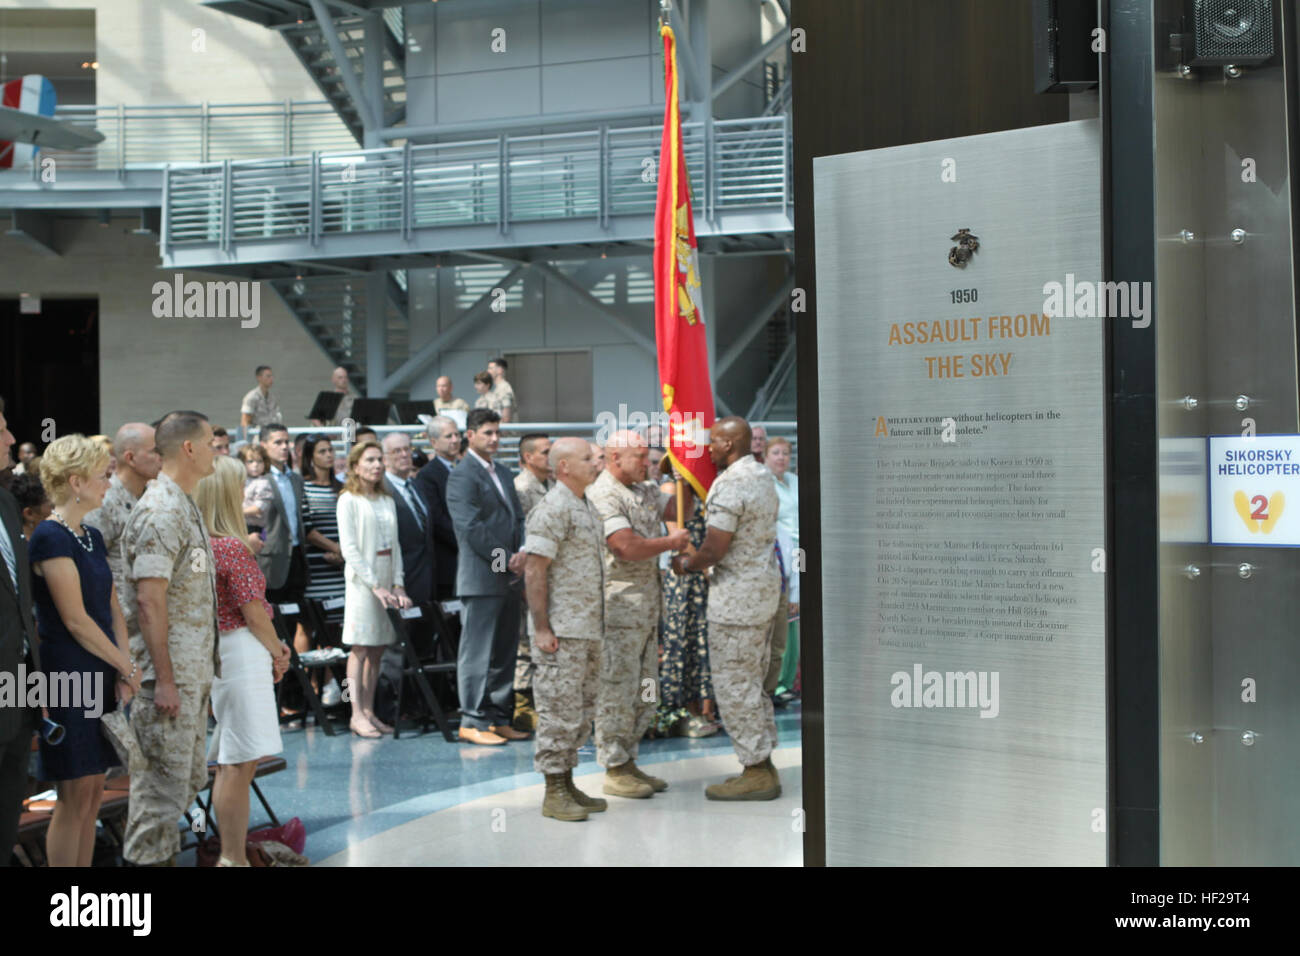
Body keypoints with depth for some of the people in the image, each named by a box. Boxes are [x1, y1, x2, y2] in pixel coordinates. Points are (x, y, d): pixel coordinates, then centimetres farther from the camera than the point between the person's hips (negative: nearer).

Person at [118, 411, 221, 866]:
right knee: (163, 780, -3)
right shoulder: (159, 512, -16)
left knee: (189, 778, 16)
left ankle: (164, 855, 25)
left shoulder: (185, 507, 16)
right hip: (169, 673, -10)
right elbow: (149, 599, -21)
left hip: (194, 671, 10)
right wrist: (164, 679, -22)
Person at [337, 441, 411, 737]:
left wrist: (398, 585, 3)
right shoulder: (349, 500, -3)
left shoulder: (387, 500, 14)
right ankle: (357, 715, -3)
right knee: (360, 649, -5)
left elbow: (395, 545, 13)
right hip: (362, 580, -5)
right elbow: (349, 548, -9)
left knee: (377, 651, 5)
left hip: (386, 580, 5)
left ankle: (369, 711, 10)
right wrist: (375, 585, -14)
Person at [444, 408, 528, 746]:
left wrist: (522, 553, -2)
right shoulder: (462, 475, -9)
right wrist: (505, 559, -13)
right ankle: (473, 721, 3)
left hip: (509, 578, 8)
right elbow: (471, 528, -16)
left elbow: (518, 516, 16)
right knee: (477, 652, -3)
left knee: (505, 651, 11)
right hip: (481, 577, -8)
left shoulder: (503, 472, 18)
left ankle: (499, 718, 18)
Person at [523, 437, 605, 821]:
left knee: (582, 710, 13)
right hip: (562, 631, -9)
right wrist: (542, 628, -20)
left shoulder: (586, 508, 16)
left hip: (588, 630, 9)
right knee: (560, 709, -5)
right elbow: (534, 571, -17)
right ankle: (554, 792, 1)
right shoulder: (553, 509, -13)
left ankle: (568, 782, 20)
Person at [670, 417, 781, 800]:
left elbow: (714, 549, -22)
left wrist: (686, 563, -3)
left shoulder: (729, 485, -19)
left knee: (733, 684, -3)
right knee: (752, 681, 16)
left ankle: (755, 772, 1)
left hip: (737, 593, -10)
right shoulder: (763, 476, 11)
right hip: (766, 583, 10)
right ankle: (763, 765, 20)